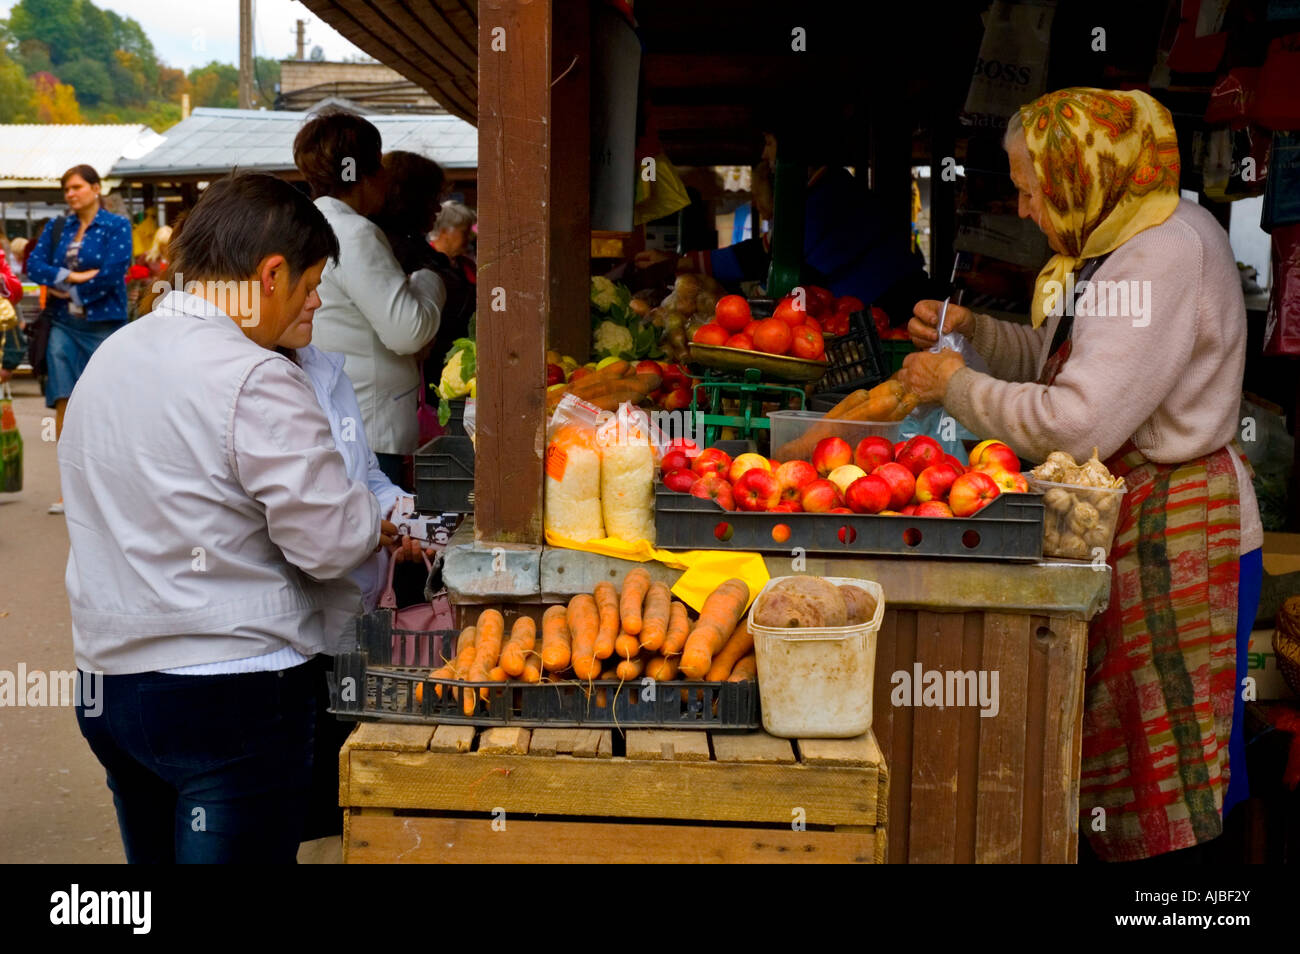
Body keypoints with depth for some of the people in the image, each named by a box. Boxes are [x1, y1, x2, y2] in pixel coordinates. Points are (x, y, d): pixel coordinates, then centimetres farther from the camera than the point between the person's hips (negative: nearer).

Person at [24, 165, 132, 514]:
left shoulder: (116, 227, 0)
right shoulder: (57, 228, 14)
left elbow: (111, 274, -12)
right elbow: (34, 265, 3)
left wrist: (66, 287, -5)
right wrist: (73, 277, -12)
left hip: (103, 324, -4)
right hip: (63, 324, 4)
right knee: (64, 401, -4)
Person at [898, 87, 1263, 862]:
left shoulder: (1165, 254, -21)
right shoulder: (1122, 238, 10)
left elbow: (1077, 426, -28)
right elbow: (1062, 358, 23)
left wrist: (957, 385, -15)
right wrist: (972, 329, 8)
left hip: (1174, 538, -10)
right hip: (1126, 525, 10)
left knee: (1178, 779, 2)